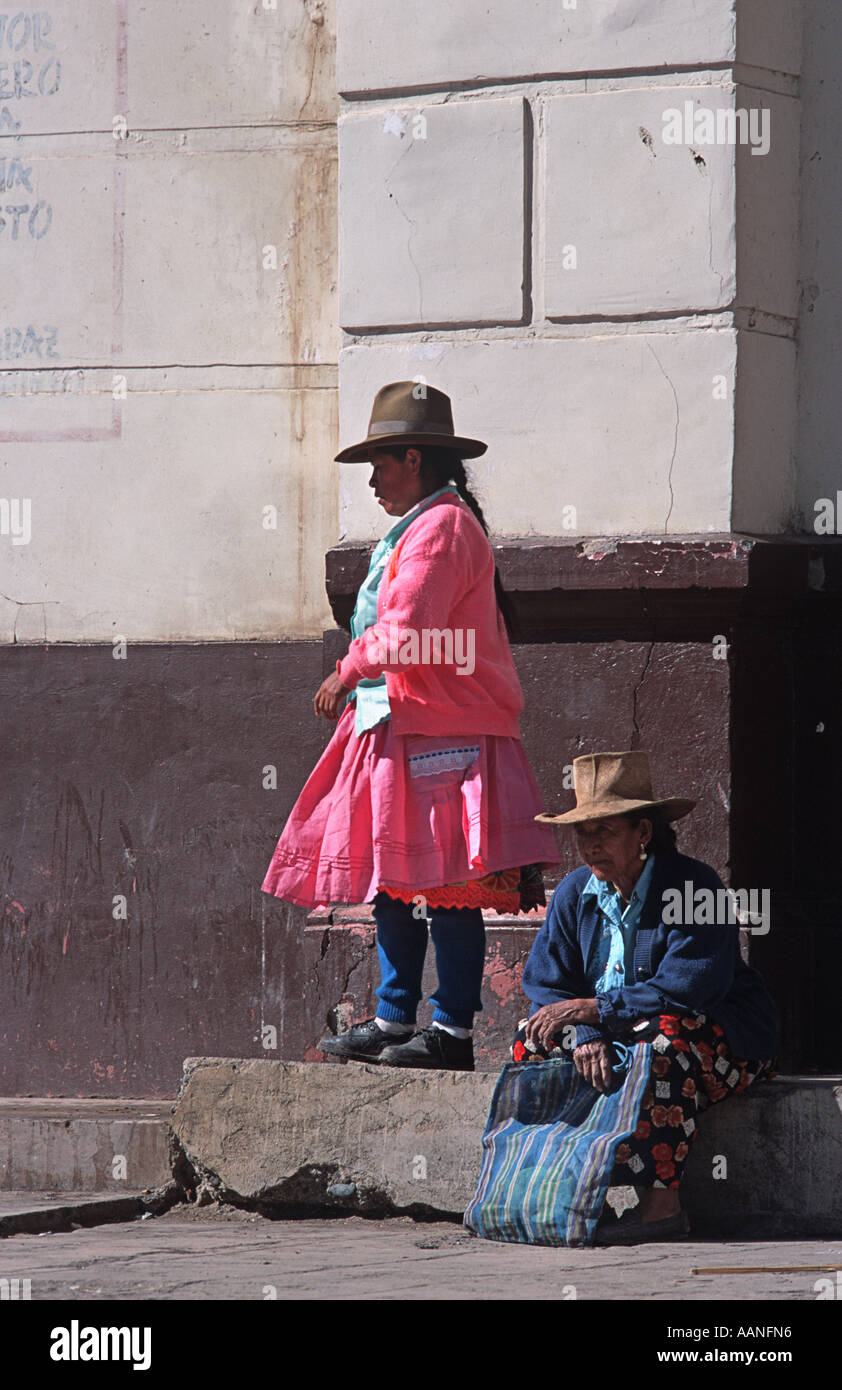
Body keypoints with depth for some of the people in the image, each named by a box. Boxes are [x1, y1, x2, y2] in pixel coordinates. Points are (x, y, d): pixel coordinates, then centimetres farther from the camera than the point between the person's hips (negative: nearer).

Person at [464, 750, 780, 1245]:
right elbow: (546, 983, -2)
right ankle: (553, 1190, -17)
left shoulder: (693, 885, -18)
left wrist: (590, 1009, -27)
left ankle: (661, 1203, -40)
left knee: (665, 1037, -38)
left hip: (726, 1039, -7)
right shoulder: (575, 892, 2)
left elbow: (688, 988, -29)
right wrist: (584, 1037, -24)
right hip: (615, 1038, 7)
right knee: (535, 1040, -11)